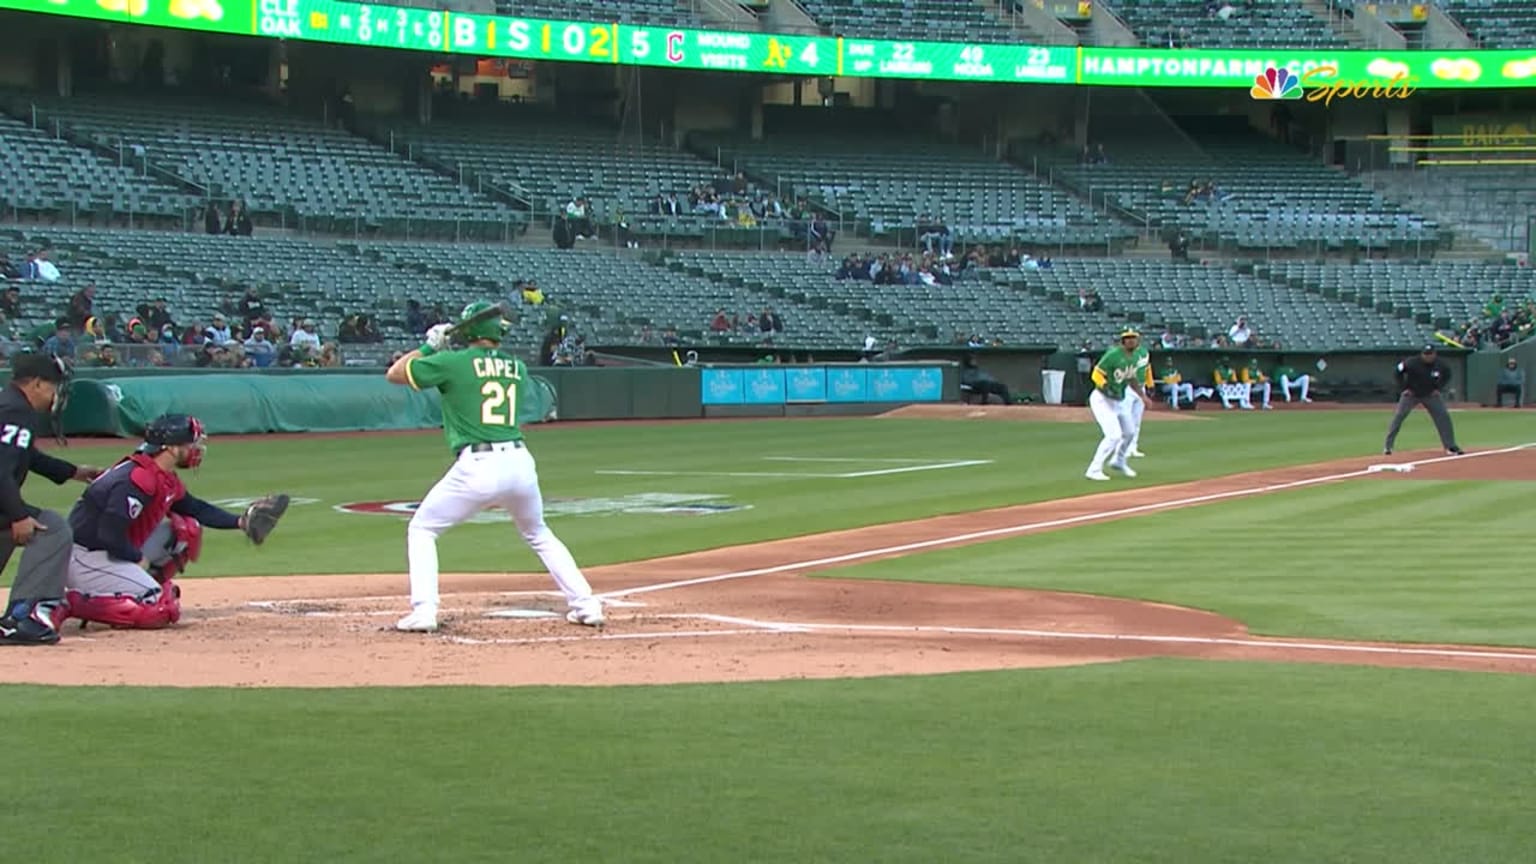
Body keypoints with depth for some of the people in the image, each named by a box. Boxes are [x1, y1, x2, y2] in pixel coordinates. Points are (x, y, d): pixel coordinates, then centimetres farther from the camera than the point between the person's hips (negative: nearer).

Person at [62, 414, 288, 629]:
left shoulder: (166, 480, 8)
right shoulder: (137, 480, -24)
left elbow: (196, 508, 23)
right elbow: (109, 535, -28)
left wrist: (241, 522, 12)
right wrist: (138, 559, -13)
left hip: (114, 554, 10)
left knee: (185, 531, 10)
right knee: (161, 610, -18)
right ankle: (69, 603, -15)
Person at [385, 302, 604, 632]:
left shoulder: (453, 362, 0)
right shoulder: (517, 368, 15)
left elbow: (394, 374, 7)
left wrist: (429, 347, 18)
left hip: (477, 467, -5)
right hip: (520, 463, 5)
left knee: (421, 530, 12)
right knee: (539, 534, 28)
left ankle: (423, 612, -3)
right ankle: (585, 604, 19)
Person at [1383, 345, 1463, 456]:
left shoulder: (1440, 365, -14)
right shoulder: (1413, 363, -25)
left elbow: (1447, 375, 8)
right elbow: (1399, 371, -11)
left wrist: (1438, 388, -1)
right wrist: (1404, 388, -12)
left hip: (1431, 395, 2)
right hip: (1411, 394, -2)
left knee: (1444, 417, -6)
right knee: (1399, 416, -12)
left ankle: (1450, 446, 4)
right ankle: (1387, 446, -5)